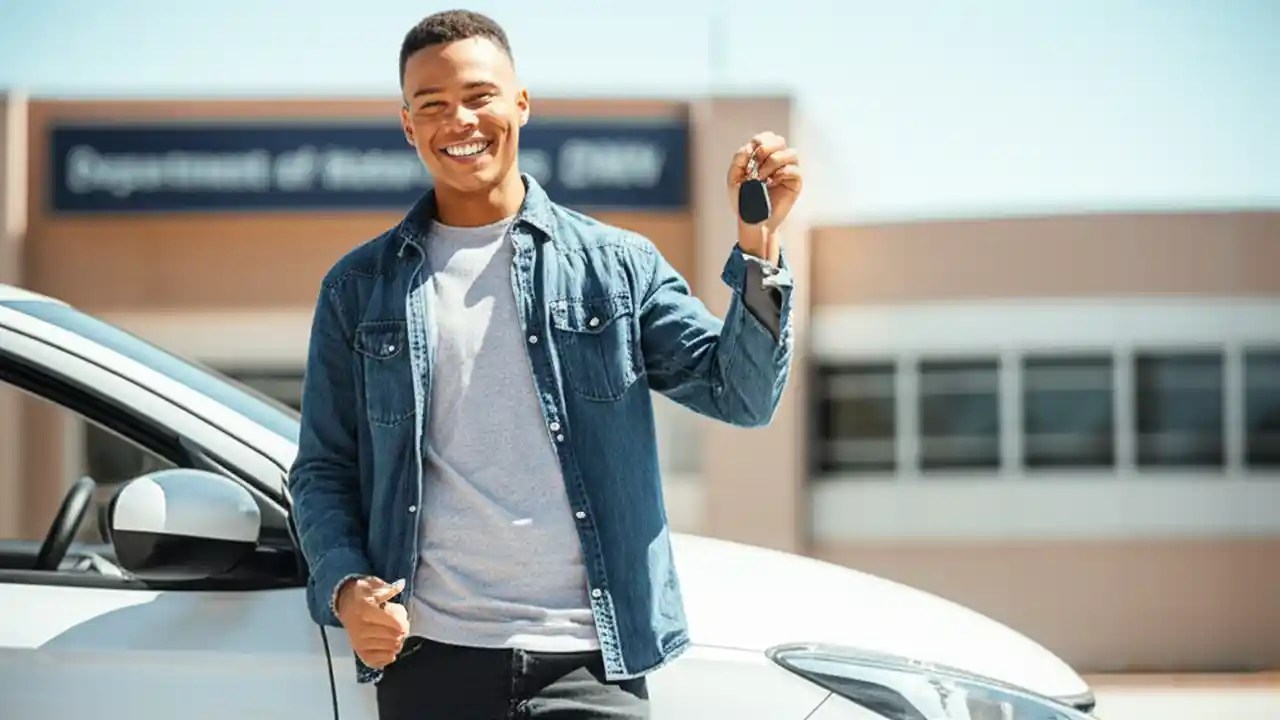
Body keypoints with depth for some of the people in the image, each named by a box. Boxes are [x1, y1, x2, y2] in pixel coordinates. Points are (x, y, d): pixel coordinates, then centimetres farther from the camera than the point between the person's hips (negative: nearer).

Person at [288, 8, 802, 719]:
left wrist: (758, 239, -12)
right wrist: (344, 587, -7)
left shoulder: (616, 264, 8)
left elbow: (741, 394, 0)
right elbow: (323, 470, 11)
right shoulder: (359, 289, 10)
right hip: (429, 659, 1)